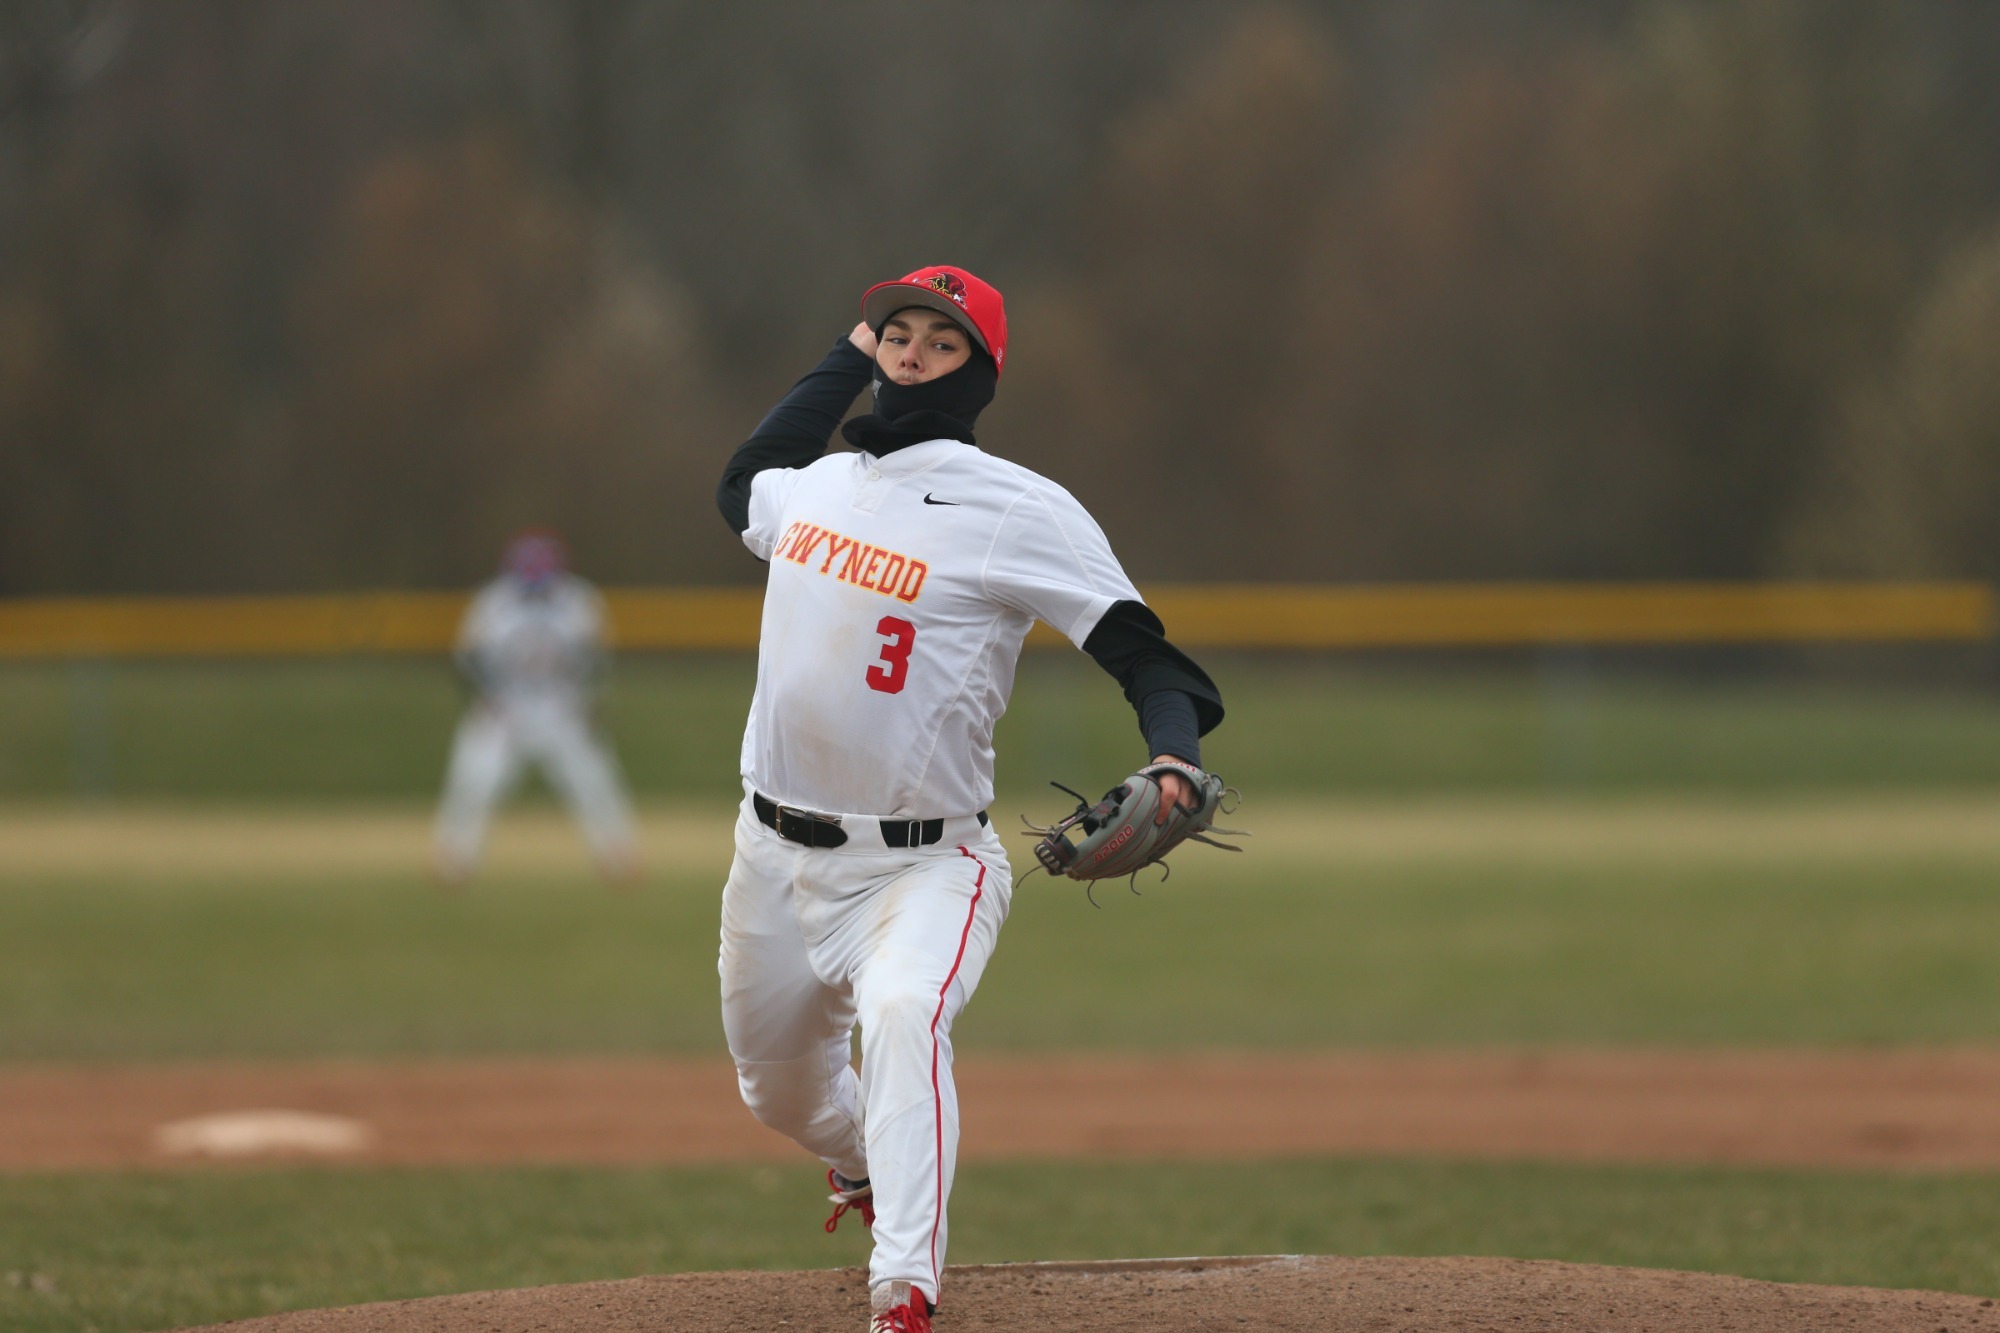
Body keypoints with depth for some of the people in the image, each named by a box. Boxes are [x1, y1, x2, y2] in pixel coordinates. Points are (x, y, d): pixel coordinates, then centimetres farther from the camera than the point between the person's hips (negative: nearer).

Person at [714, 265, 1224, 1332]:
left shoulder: (1015, 509, -11)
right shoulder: (814, 483, 7)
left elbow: (1136, 646, -17)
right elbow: (741, 484, 32)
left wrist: (1172, 756, -38)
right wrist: (847, 358, 23)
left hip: (922, 866, -6)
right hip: (775, 855, 6)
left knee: (903, 1016, -34)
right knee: (779, 1083, 20)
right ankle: (860, 1163, 56)